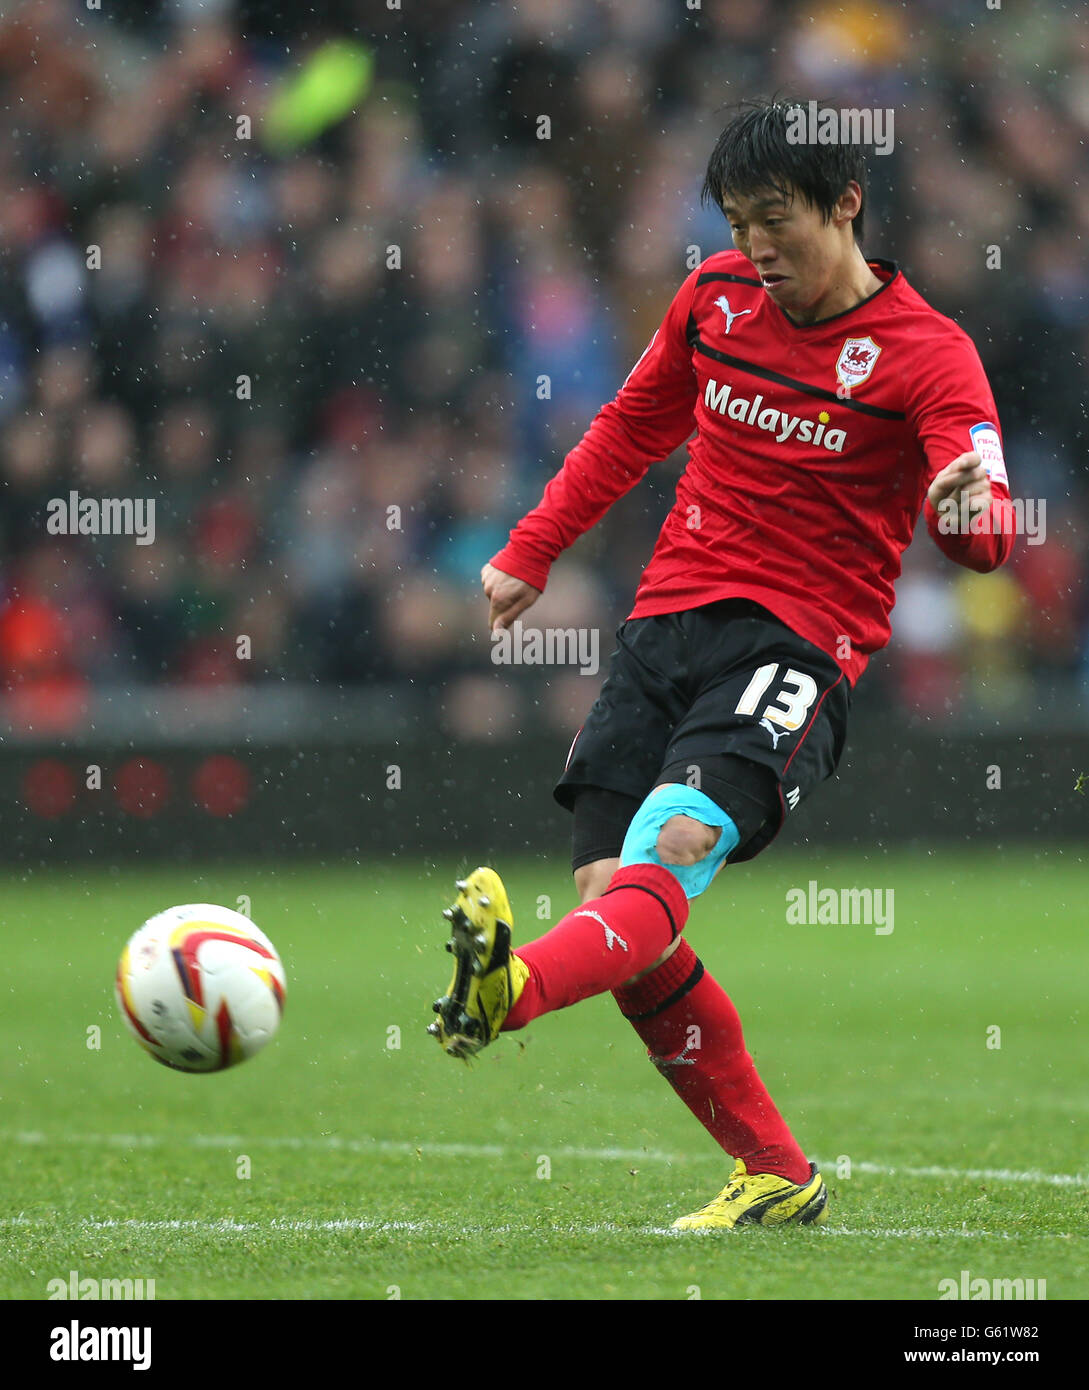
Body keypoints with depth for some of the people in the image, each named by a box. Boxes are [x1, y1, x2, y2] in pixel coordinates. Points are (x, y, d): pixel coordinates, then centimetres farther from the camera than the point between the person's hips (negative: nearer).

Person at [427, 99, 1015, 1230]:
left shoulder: (925, 353, -5)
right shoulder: (715, 299, 10)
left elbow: (989, 531, -17)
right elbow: (631, 429, 27)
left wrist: (966, 509, -40)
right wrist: (530, 551, 26)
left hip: (795, 645, -6)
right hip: (665, 622, 6)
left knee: (674, 848, -31)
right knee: (619, 923, -6)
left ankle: (508, 991, -61)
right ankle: (774, 1176, 7)